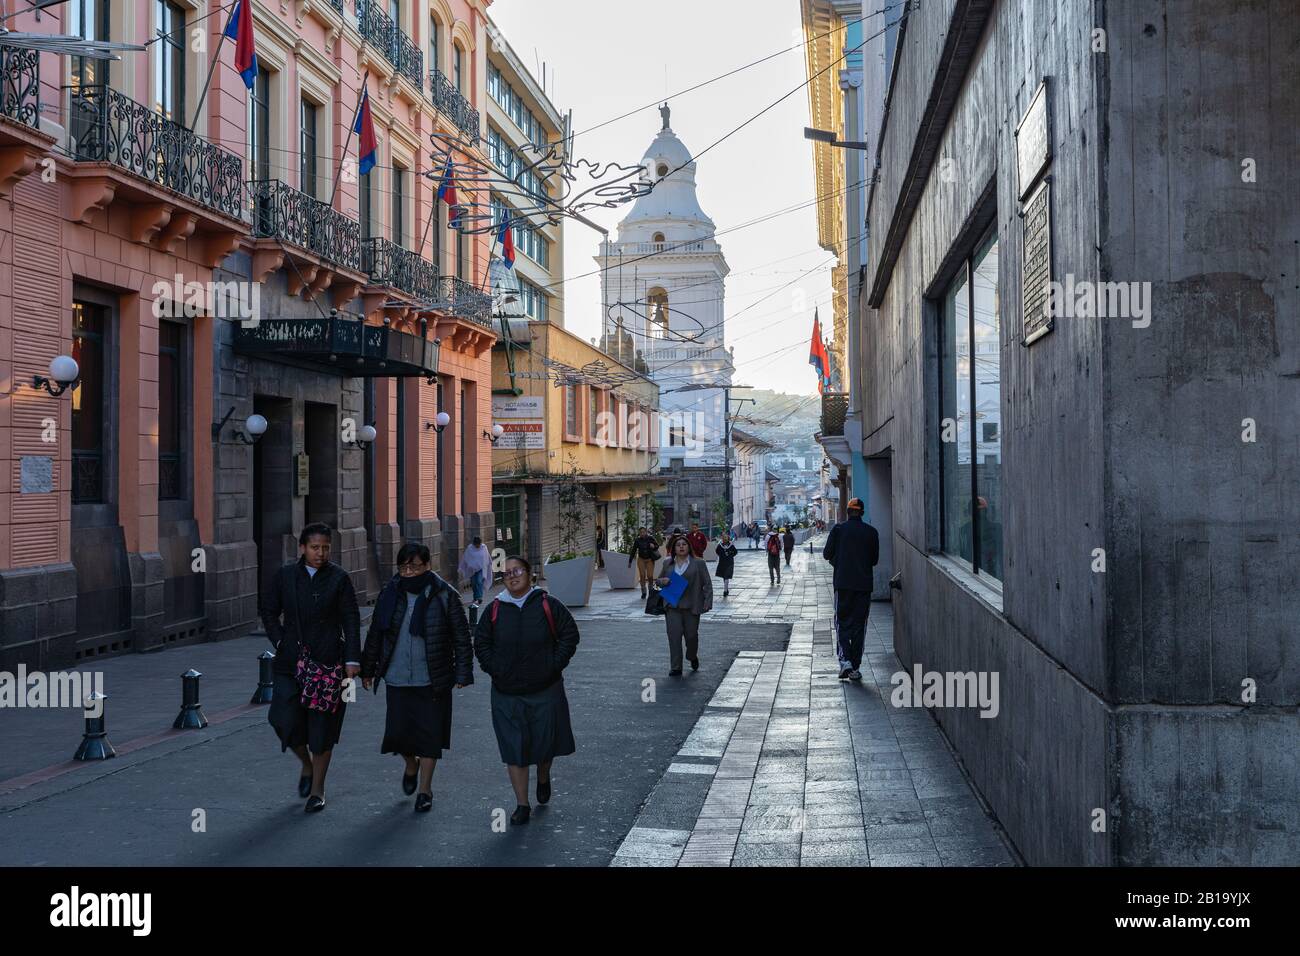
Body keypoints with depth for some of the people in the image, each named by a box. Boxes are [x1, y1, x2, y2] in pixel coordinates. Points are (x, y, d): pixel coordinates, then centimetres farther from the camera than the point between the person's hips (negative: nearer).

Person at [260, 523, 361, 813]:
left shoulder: (339, 578, -2)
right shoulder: (285, 576, 4)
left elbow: (351, 620, -2)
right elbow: (268, 610, 15)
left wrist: (352, 660, -9)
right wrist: (279, 641, 3)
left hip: (327, 662, -2)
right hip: (290, 661, 2)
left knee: (322, 724, 2)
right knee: (285, 718, -6)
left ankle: (317, 789, 18)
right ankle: (307, 765, 25)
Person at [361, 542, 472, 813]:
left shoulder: (444, 595, -4)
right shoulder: (390, 594, 4)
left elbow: (461, 636, -2)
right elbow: (375, 634, 13)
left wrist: (463, 673, -6)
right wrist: (368, 669, 14)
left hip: (433, 681, -2)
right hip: (397, 679, 2)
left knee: (429, 734, 2)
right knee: (397, 732, 1)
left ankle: (425, 788, 19)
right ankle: (411, 765, 34)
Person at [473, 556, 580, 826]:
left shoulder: (548, 606, -3)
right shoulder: (494, 610, 2)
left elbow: (569, 635, 1)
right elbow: (481, 644, 10)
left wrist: (555, 665, -6)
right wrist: (494, 670, -1)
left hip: (545, 690, -1)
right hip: (507, 694, 1)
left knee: (545, 741, 9)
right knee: (514, 748, 1)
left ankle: (543, 778, 42)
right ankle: (522, 805, 10)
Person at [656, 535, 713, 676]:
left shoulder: (698, 564, 1)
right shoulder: (667, 563, 10)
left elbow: (707, 584, 1)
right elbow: (659, 580, 21)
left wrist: (707, 602, -8)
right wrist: (662, 581, -3)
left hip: (691, 606, -2)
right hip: (672, 606, 2)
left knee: (691, 635, 6)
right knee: (674, 635, -5)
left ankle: (693, 657, 36)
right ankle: (675, 668, 0)